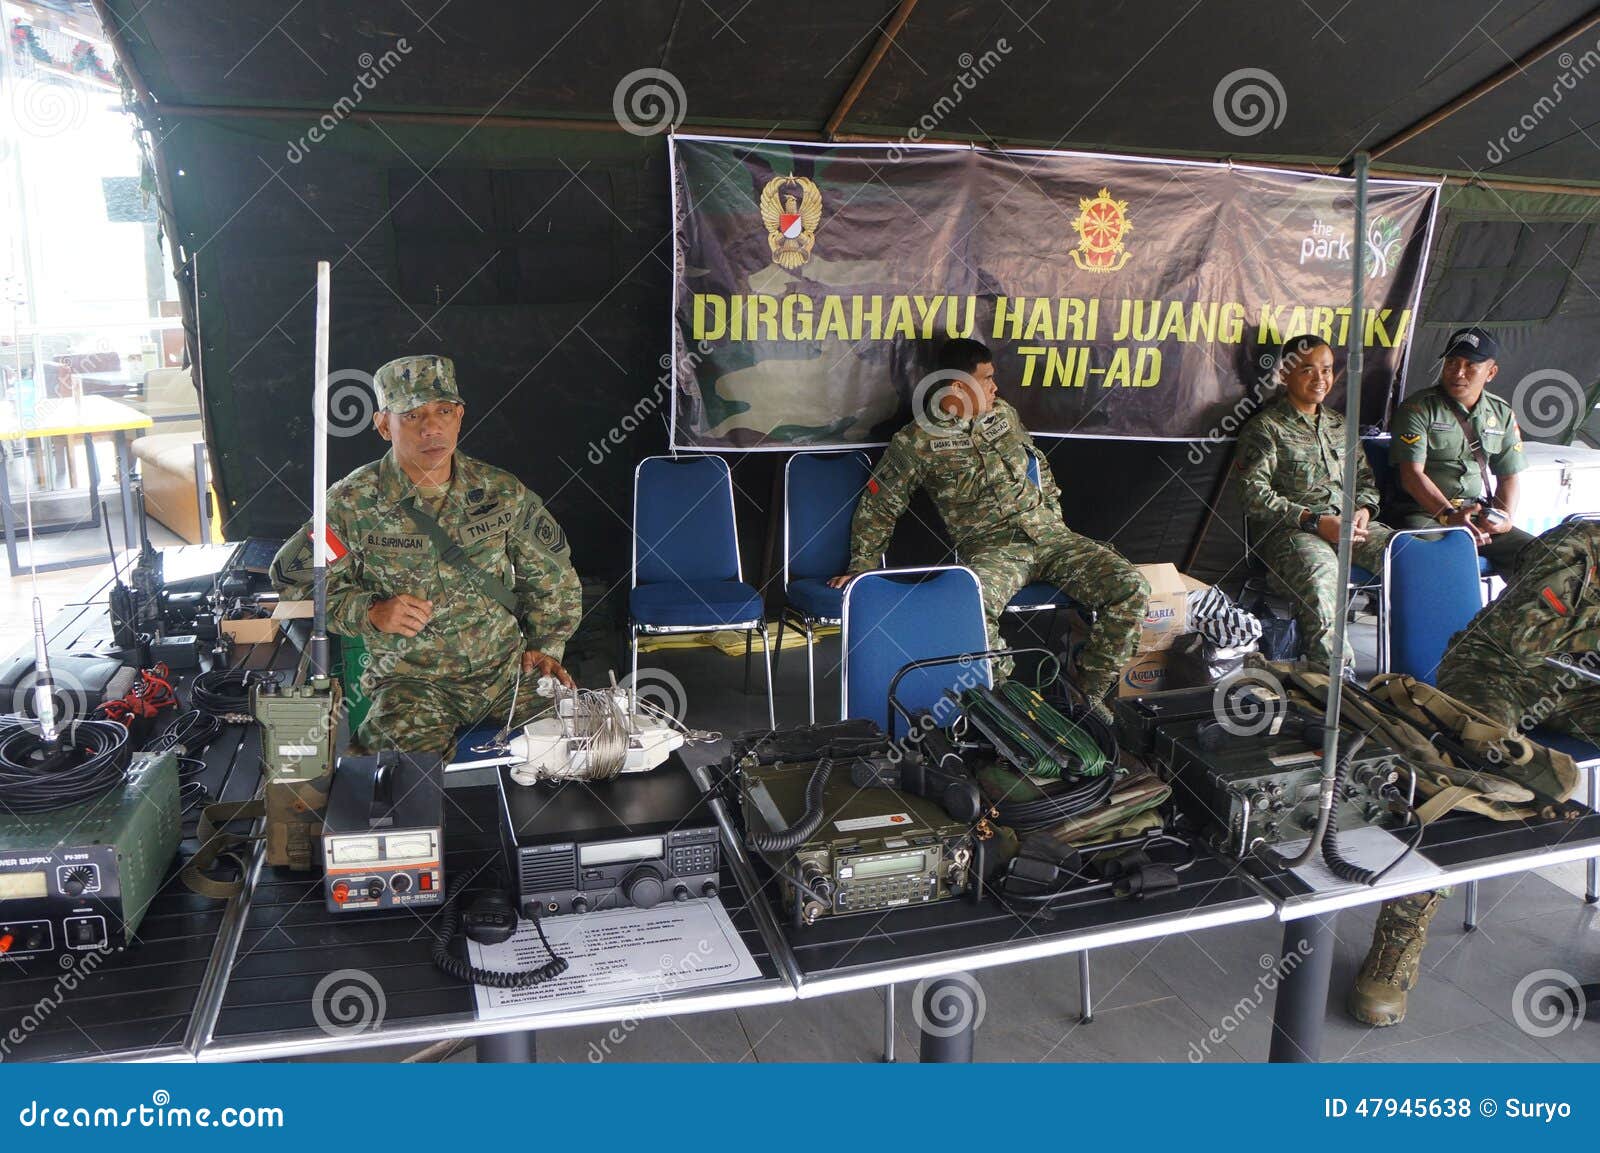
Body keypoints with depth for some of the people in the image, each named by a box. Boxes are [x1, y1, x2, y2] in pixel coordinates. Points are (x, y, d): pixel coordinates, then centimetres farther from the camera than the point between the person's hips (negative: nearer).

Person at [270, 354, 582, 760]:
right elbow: (291, 578, 3)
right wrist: (370, 613, -11)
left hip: (510, 668, 3)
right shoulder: (352, 503, -5)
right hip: (411, 679, -3)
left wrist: (546, 648, 5)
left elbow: (553, 578, 15)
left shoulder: (503, 493, 4)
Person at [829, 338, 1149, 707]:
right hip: (990, 548, -5)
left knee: (1132, 589, -15)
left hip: (1048, 534, 5)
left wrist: (1053, 517, 17)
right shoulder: (917, 441, -1)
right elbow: (878, 507, 5)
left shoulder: (1004, 415, 15)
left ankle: (1089, 696, -1)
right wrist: (862, 566, -1)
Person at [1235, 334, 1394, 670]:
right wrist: (1314, 521, -16)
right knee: (1319, 565, -40)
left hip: (1346, 524, 6)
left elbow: (1365, 478, 26)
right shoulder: (1266, 427, 2)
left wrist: (1363, 510, 2)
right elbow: (1255, 496, -8)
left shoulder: (1339, 425, 24)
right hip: (1287, 530, -6)